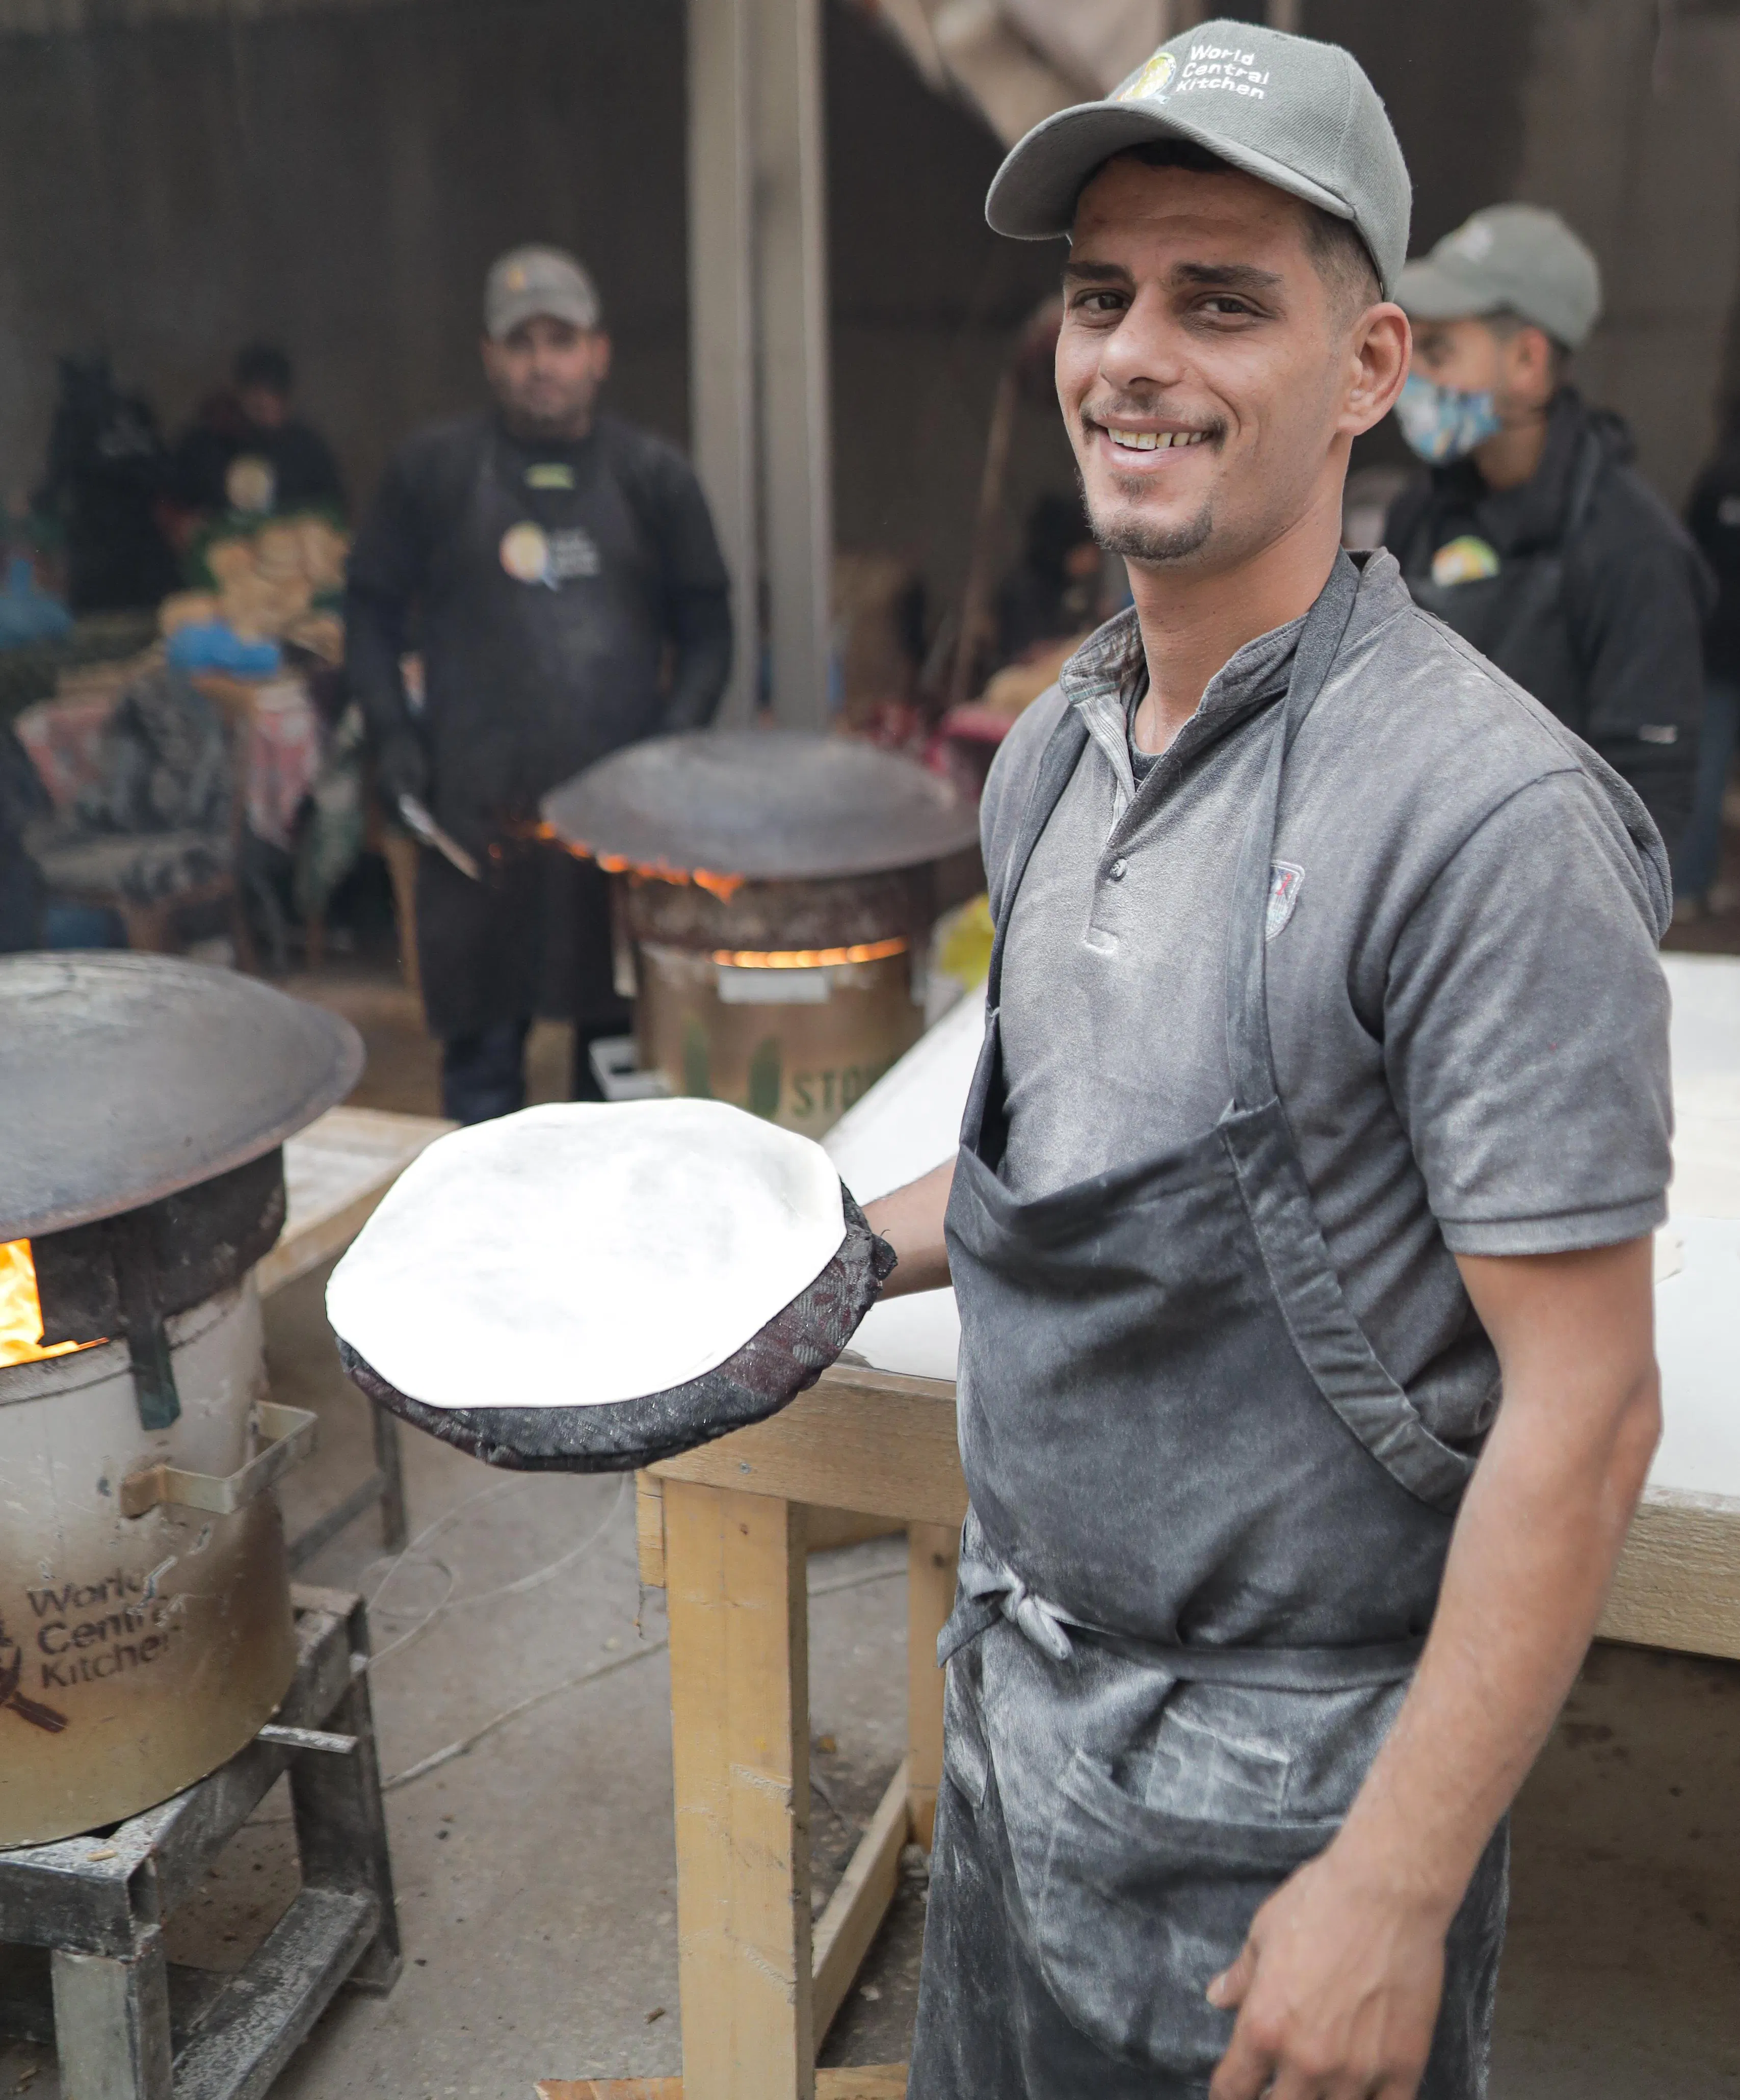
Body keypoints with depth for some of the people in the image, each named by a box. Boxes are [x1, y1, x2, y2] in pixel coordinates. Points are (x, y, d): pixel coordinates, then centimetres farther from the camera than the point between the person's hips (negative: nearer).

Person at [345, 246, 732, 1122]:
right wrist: (392, 732, -1)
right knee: (481, 1041, 4)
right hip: (478, 809, -1)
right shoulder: (432, 469, 6)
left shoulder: (652, 474, 9)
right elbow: (371, 608, 12)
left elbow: (706, 624, 12)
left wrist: (678, 731, -3)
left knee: (622, 1034, 7)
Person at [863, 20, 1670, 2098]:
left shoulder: (1486, 813, -23)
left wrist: (1396, 1889, -19)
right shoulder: (1056, 753, 1)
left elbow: (1583, 1408, -21)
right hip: (1020, 1701, 7)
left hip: (1280, 1797, -7)